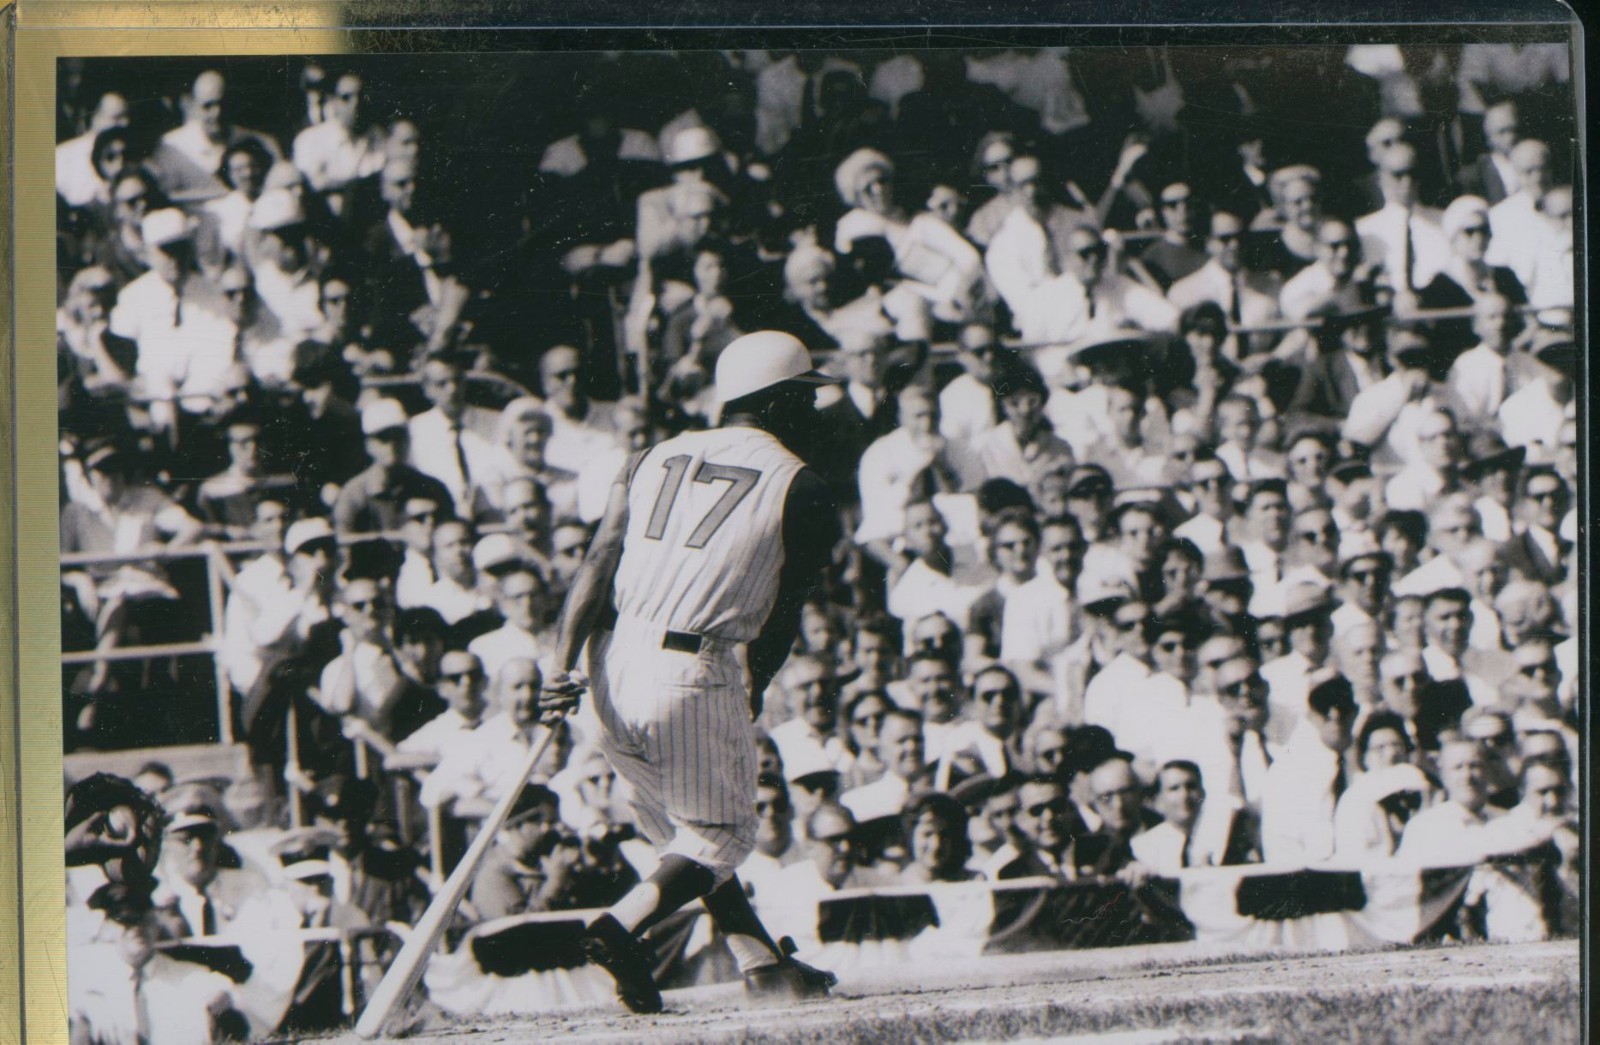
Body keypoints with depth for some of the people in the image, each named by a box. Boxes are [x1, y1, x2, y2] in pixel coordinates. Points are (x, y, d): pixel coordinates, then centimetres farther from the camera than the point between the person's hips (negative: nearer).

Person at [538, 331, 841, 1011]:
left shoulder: (655, 459, 14)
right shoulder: (799, 488, 2)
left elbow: (600, 561, 1)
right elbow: (784, 615, 5)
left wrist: (563, 662, -7)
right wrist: (755, 692, 22)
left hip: (615, 667, 6)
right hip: (695, 674, -6)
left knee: (685, 832, 21)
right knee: (719, 838, 8)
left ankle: (761, 961, 18)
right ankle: (621, 928, -15)